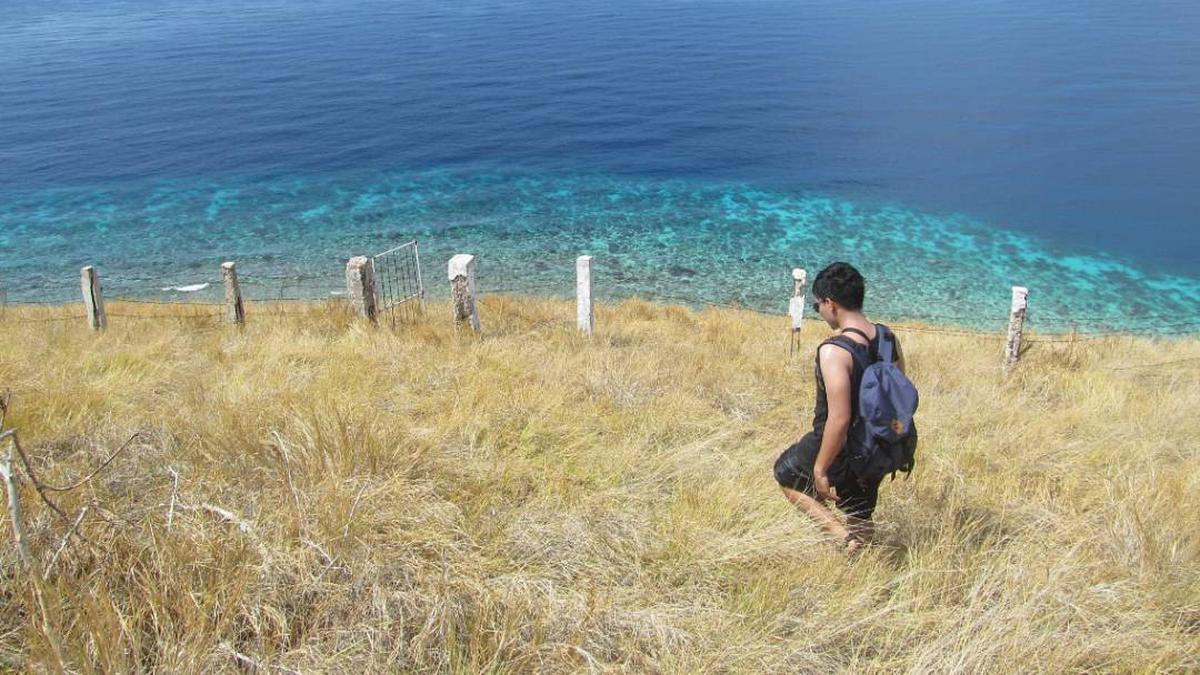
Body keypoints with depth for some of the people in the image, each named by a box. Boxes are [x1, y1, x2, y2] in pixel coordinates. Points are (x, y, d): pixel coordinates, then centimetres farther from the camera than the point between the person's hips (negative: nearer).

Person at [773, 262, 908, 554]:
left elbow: (839, 418, -31)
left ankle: (842, 535, 8)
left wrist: (820, 470, -19)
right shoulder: (888, 338, -5)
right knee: (861, 521, 26)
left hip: (841, 451, -7)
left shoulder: (834, 351, -28)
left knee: (784, 474, 21)